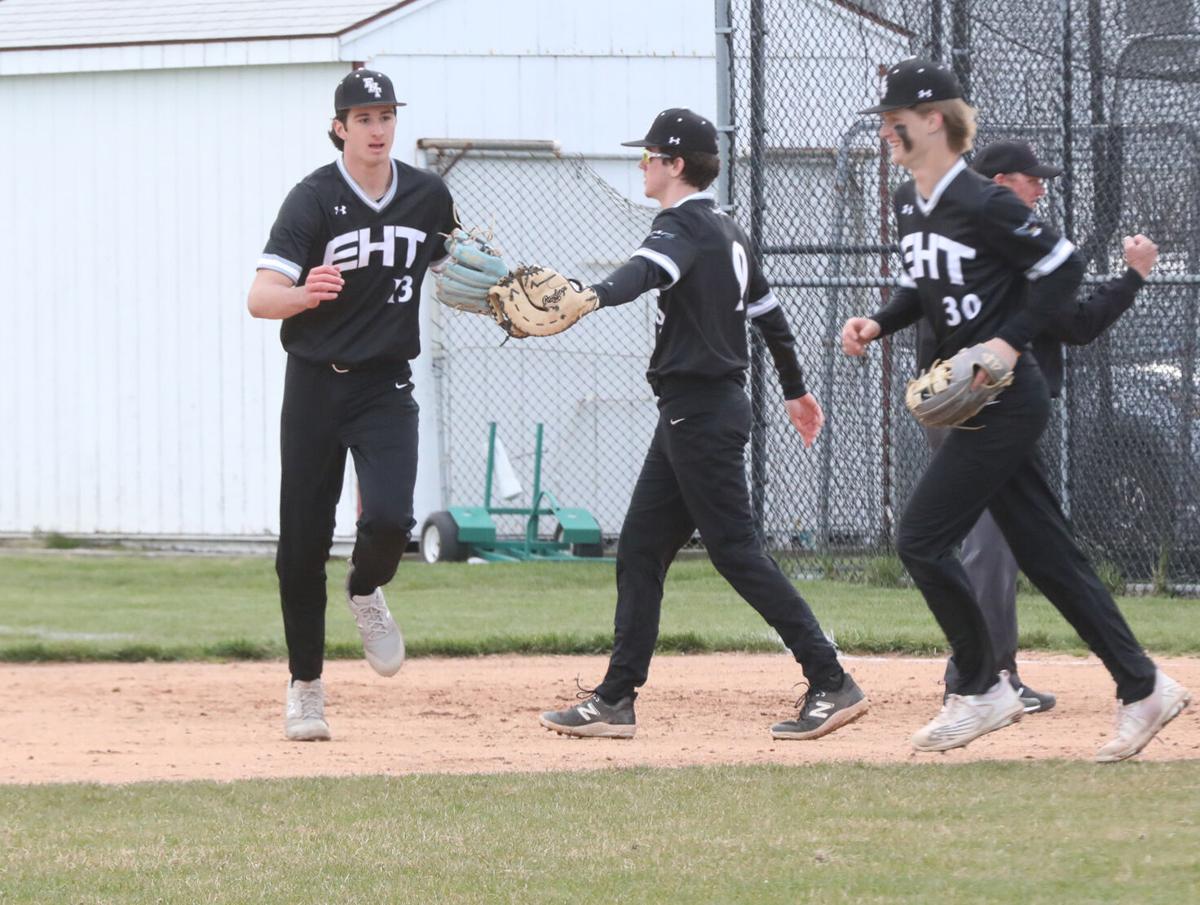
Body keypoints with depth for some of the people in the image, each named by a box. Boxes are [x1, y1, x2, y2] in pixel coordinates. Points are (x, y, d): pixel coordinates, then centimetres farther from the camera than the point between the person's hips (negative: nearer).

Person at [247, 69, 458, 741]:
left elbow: (450, 266, 23)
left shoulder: (428, 196, 1)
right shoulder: (314, 199, -11)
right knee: (303, 538, 1)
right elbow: (260, 297, -21)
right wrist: (304, 294, -42)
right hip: (315, 384, -1)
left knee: (390, 517, -20)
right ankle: (306, 686, 18)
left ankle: (367, 593, 15)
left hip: (387, 386, 2)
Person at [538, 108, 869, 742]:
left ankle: (831, 683, -10)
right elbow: (768, 312, 25)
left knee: (736, 551, -9)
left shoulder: (685, 225, -13)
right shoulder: (727, 232, 16)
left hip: (700, 413, -10)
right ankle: (615, 700, 12)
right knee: (640, 550, 10)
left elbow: (646, 271, -36)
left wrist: (590, 298, -55)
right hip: (694, 412, 10)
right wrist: (795, 389, 35)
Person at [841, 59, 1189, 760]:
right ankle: (1143, 688, 13)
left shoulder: (983, 204, -17)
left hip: (1005, 403, -9)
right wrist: (880, 323, 7)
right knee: (1045, 551, 9)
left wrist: (1011, 340, -19)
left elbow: (1063, 267, -13)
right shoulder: (909, 204, 10)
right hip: (976, 406, 9)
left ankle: (983, 690, 3)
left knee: (924, 539, -10)